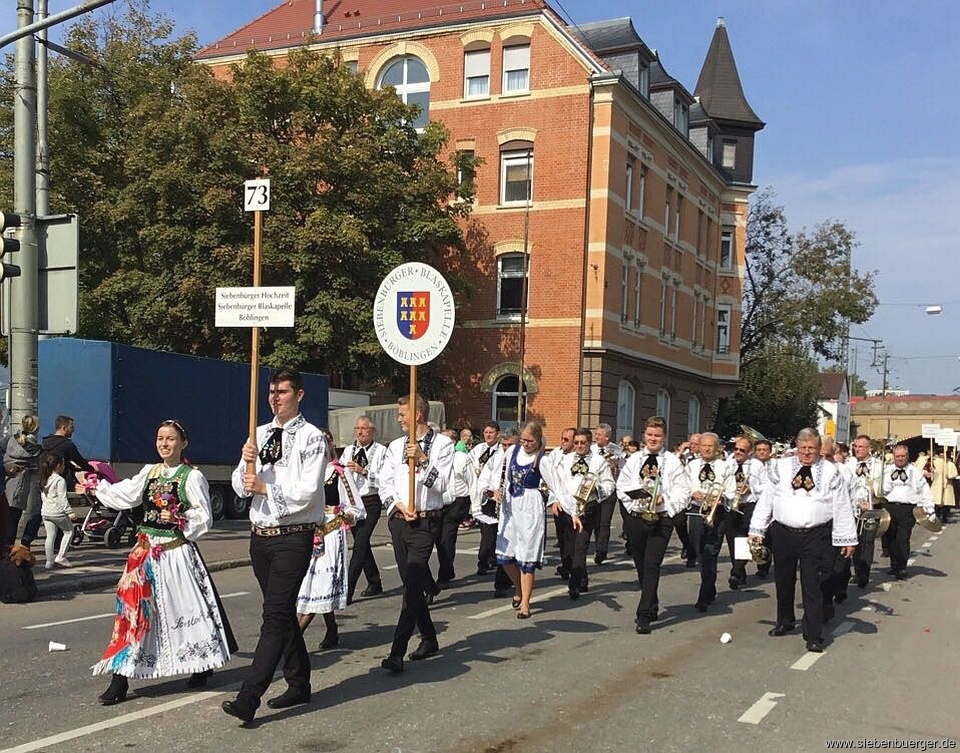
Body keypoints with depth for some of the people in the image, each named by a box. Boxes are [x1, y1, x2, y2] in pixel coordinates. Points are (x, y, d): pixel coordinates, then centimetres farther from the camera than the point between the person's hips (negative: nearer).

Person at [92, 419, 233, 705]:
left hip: (175, 551, -5)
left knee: (184, 606, 3)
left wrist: (180, 520, -20)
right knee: (132, 605, 1)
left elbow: (204, 517, -7)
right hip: (146, 550, 5)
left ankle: (203, 665, 24)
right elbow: (123, 496, 20)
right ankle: (120, 678, 6)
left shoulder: (192, 477, -6)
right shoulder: (149, 472, 11)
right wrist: (97, 485, 22)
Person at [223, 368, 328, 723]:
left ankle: (249, 697, -12)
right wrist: (248, 462, -10)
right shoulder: (260, 434, 11)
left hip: (293, 537, -7)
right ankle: (299, 684, 29)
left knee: (275, 615, -10)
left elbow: (307, 491, -17)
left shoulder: (311, 438, -8)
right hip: (260, 535, 7)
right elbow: (241, 487, 9)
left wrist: (265, 487, -12)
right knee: (283, 613, 16)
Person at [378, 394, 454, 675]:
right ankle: (429, 639, 29)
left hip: (425, 522, -6)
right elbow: (385, 484, 8)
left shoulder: (442, 444, -3)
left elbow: (441, 483, -11)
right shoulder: (395, 446, 12)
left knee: (412, 586, -12)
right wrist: (400, 505, -8)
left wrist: (423, 459, -22)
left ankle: (397, 653, -14)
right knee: (412, 584, 13)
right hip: (398, 521, 6)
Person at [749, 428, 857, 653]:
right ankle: (785, 621, 35)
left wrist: (847, 539, 3)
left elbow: (842, 508, 5)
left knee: (812, 586, -4)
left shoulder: (831, 472, 3)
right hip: (783, 533, 2)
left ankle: (813, 636, 1)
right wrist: (757, 530, 3)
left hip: (815, 536, -2)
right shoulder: (780, 467, 5)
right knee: (783, 581, 15)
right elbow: (766, 500, 7)